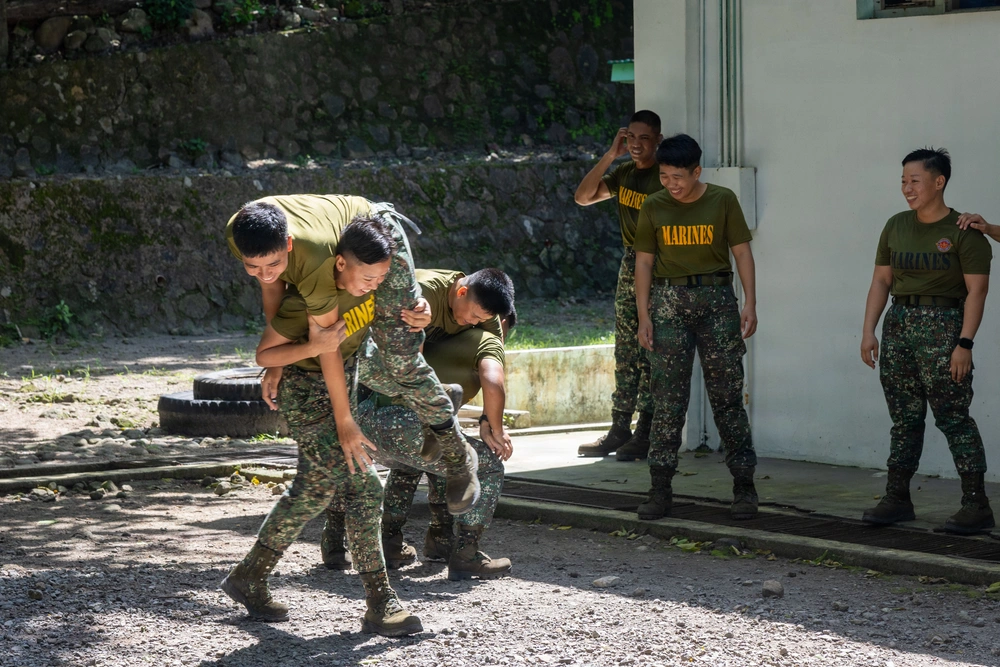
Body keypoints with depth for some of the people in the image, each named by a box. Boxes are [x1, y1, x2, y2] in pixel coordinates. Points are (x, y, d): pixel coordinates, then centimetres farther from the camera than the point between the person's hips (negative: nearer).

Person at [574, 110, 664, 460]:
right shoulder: (624, 173, 11)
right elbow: (583, 197, 7)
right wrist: (609, 156, -1)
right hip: (630, 265, 8)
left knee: (650, 353, -6)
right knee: (625, 353, 9)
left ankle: (645, 434, -4)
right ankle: (619, 429, 14)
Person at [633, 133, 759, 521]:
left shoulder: (723, 201, 1)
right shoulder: (654, 208, 5)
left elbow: (742, 252, 3)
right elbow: (644, 261, 7)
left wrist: (750, 304, -7)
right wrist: (643, 315, 0)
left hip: (716, 298, -1)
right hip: (668, 300, 1)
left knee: (727, 395, -1)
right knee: (667, 398, -1)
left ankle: (744, 486, 5)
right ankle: (660, 490, 1)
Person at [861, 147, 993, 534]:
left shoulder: (964, 232, -6)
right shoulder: (896, 227, 11)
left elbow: (976, 289, -10)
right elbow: (881, 281, 13)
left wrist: (964, 343, -17)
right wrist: (869, 331, 4)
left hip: (941, 327, -6)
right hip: (899, 324, 6)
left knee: (953, 417, -8)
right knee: (904, 419, 9)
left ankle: (976, 505, -5)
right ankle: (897, 499, 15)